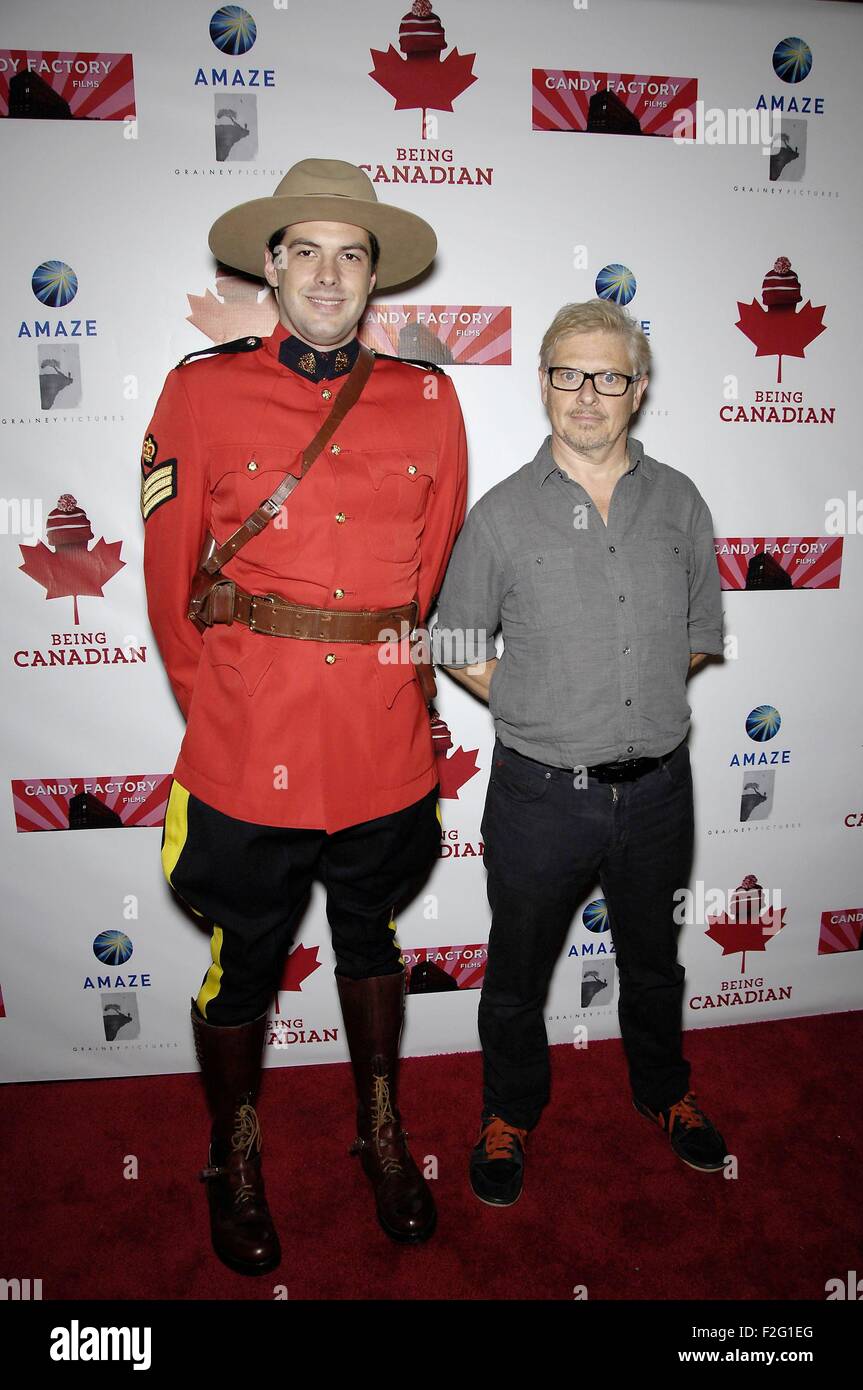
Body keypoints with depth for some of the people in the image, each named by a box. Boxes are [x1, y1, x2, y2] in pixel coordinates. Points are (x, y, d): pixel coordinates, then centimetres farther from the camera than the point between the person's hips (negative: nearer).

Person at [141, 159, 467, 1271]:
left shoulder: (428, 399, 4)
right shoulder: (202, 392, -2)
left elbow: (439, 567, 10)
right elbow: (169, 575, 1)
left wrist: (396, 680, 11)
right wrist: (216, 707, 4)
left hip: (386, 747, 2)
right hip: (248, 752, -2)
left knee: (370, 936, 21)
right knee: (245, 958, 13)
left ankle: (382, 1131, 44)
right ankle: (236, 1157, 40)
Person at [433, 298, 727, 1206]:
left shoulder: (679, 502, 0)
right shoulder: (503, 513, -7)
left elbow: (700, 636, 10)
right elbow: (458, 647, 1)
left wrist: (637, 702, 2)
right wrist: (537, 712, -3)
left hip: (656, 786, 3)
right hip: (541, 792, -2)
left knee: (653, 961, 24)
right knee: (517, 972, 15)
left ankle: (663, 1090, 51)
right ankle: (510, 1112, 42)